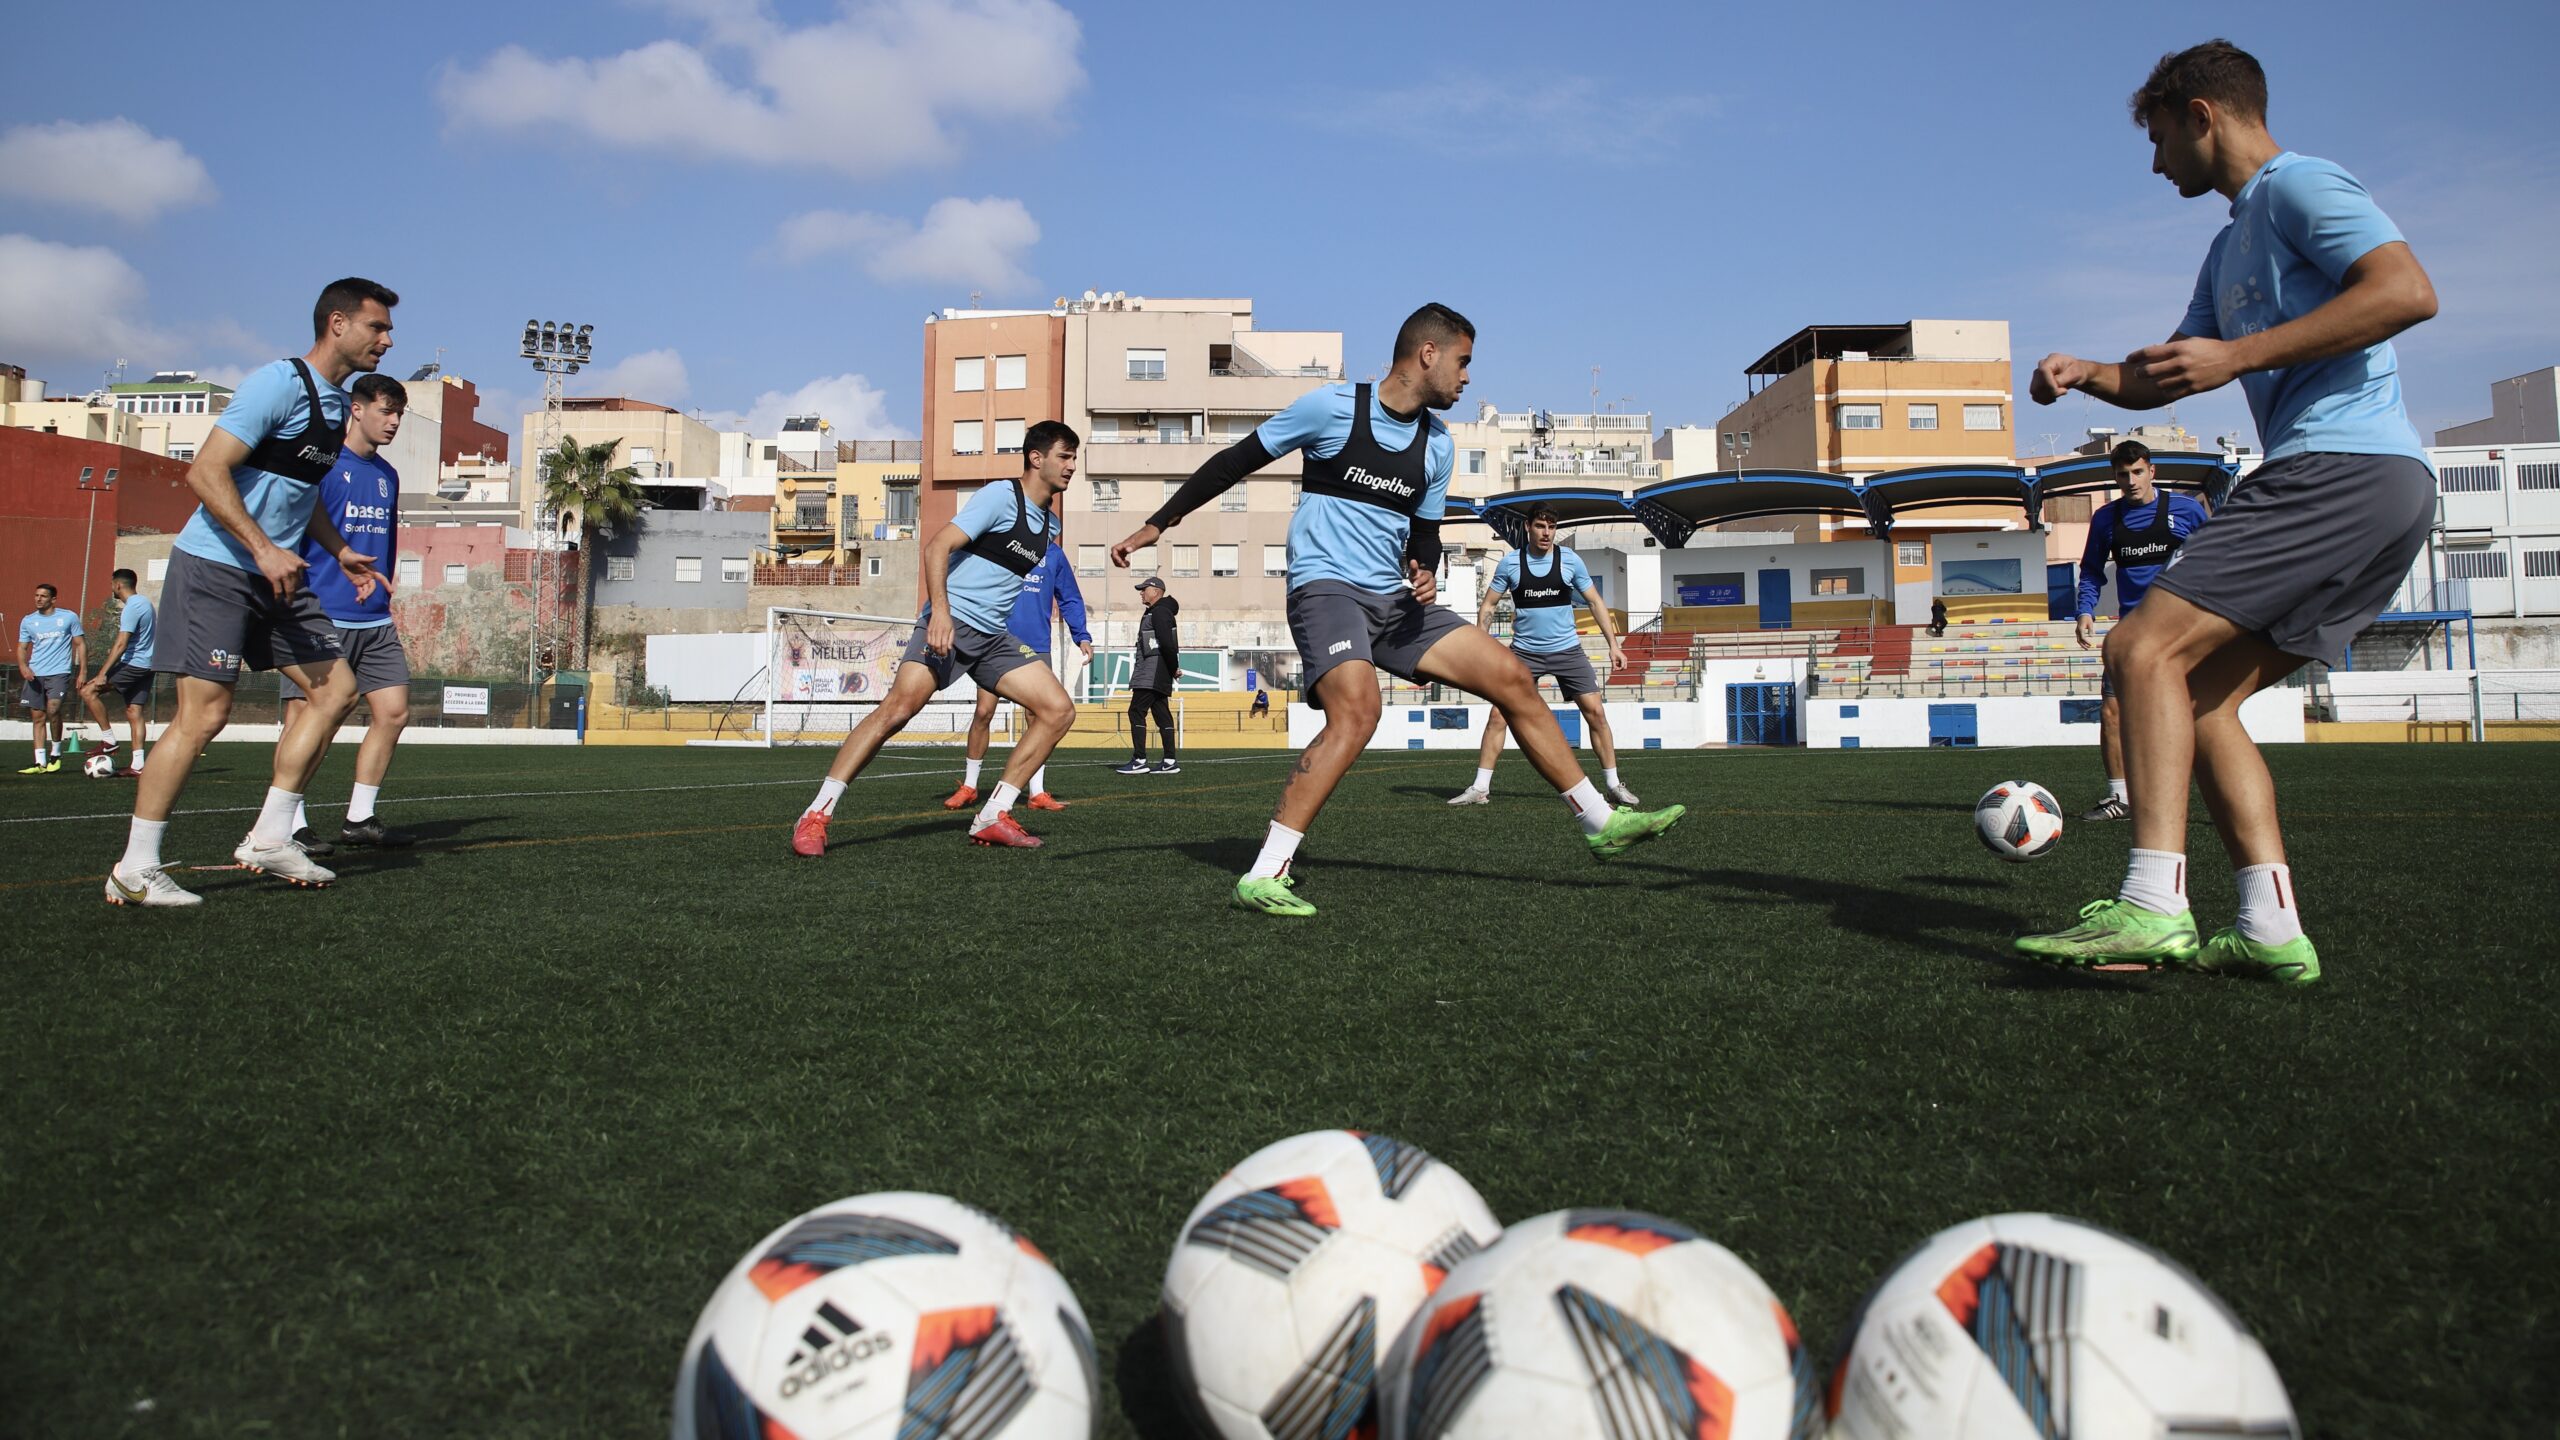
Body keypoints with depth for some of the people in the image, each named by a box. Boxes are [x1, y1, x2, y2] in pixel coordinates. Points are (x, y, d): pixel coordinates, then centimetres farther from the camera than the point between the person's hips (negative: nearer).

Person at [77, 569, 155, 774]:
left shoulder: (132, 607, -13)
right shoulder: (146, 602, 16)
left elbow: (121, 644, -20)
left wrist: (102, 673, -21)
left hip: (133, 664, -9)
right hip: (147, 665, 9)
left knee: (88, 691, -6)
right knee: (135, 712, 6)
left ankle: (109, 740, -5)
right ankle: (137, 764, 1)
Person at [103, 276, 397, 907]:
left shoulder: (337, 404, 14)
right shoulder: (280, 383, -15)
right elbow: (205, 472, -21)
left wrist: (339, 551, 16)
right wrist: (264, 550, -26)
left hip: (276, 575, 9)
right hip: (216, 566, -9)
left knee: (336, 690, 1)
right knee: (204, 714, -10)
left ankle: (269, 839, 8)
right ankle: (134, 869, 2)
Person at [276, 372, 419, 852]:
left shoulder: (388, 475, 17)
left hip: (376, 620, 7)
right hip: (322, 615, -7)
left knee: (393, 712, 3)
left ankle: (360, 818, 13)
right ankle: (290, 825, 6)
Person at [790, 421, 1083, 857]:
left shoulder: (1049, 522, 15)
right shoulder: (1001, 496, -9)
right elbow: (937, 546, -18)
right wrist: (940, 610, -29)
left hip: (992, 637, 8)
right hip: (949, 624, -8)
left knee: (1059, 710, -5)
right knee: (898, 706, -24)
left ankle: (993, 818, -3)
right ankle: (815, 816, -14)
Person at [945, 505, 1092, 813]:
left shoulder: (1053, 554, 5)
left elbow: (1070, 599, 12)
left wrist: (1082, 636, 2)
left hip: (1036, 647, 2)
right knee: (984, 712, 0)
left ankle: (1037, 792, 8)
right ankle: (969, 787, 15)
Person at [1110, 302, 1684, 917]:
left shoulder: (1439, 445, 12)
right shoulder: (1332, 407, -7)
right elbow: (1235, 462, -1)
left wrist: (1425, 576, -2)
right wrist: (1155, 526, -1)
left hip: (1394, 600, 7)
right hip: (1326, 587, -7)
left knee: (1512, 677, 1)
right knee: (1357, 713, -32)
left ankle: (1601, 823, 13)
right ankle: (1262, 877, -27)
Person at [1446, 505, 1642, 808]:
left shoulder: (1570, 560, -1)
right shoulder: (1510, 563, -2)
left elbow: (1596, 602, 5)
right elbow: (1488, 605, 4)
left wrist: (1613, 644, -2)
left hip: (1567, 649, 1)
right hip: (1525, 651, 0)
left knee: (1595, 711, -7)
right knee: (1498, 714, -10)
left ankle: (1613, 783, 7)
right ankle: (1481, 788, -2)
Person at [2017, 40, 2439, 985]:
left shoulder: (2300, 187, -2)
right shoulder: (2234, 244, 28)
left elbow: (2409, 290, -18)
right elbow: (2164, 378, 33)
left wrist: (2237, 357, -19)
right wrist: (2088, 374, 11)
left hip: (2341, 469, -10)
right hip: (2372, 489, 10)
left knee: (2145, 650, -18)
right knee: (2201, 696, 7)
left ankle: (2153, 904, -27)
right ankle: (2271, 931, 0)